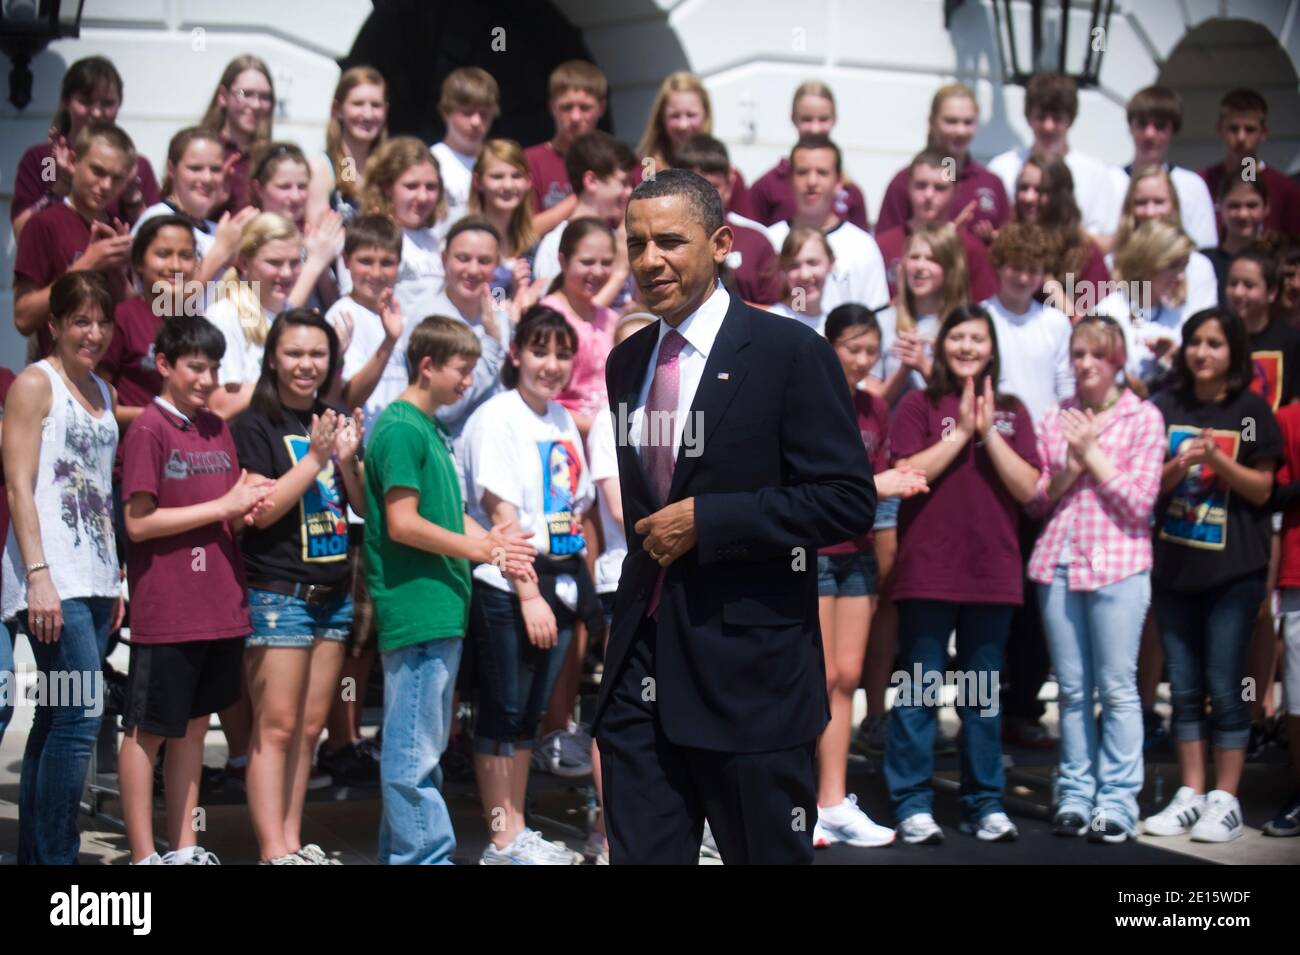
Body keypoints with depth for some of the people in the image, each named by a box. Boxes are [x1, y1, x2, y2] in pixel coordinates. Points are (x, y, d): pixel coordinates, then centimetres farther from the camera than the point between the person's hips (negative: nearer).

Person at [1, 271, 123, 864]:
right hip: (53, 579, -7)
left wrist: (115, 577, 16)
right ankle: (55, 856, -10)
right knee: (82, 711, -15)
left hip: (94, 579, 8)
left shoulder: (100, 391, 17)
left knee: (55, 718, 8)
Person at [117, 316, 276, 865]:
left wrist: (248, 508, -5)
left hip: (219, 607, 7)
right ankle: (143, 855, 6)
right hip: (166, 609, -7)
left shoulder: (216, 429, 12)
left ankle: (184, 847, 21)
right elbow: (138, 523, -14)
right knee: (148, 731, 2)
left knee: (194, 725, 13)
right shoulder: (148, 430, -9)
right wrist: (223, 506, -15)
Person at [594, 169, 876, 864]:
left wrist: (705, 521, -16)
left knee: (769, 854, 5)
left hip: (750, 670, -5)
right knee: (638, 854, 5)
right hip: (639, 671, 5)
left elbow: (848, 500, -13)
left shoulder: (789, 353, -7)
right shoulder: (626, 363, 13)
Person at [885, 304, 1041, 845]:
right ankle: (913, 805, 4)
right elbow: (906, 474, -10)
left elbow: (1028, 489, 0)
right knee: (918, 693, -1)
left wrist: (988, 433, -8)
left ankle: (986, 804, 15)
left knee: (984, 696, 9)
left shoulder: (1011, 412, 11)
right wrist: (960, 432, -12)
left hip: (992, 573, 3)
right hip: (928, 572, -3)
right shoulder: (919, 406, 3)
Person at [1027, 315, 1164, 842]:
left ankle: (1118, 801, 2)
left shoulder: (1143, 418, 1)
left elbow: (1140, 501, -6)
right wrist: (1069, 469, -7)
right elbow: (1035, 498, 10)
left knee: (1117, 688, -3)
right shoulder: (1055, 418, 12)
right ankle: (1075, 795, 14)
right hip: (1058, 562, 4)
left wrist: (1092, 452, -7)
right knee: (1072, 689, 8)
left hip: (1117, 564, -4)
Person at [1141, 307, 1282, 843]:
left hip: (1234, 570, -3)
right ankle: (1190, 795, 16)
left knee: (1224, 687, -3)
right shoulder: (1165, 407, 5)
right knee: (1184, 687, 8)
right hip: (1174, 564, 3)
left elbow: (1262, 490, -2)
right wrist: (1177, 467, -15)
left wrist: (1218, 459, -17)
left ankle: (1225, 800, 4)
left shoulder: (1250, 411, -2)